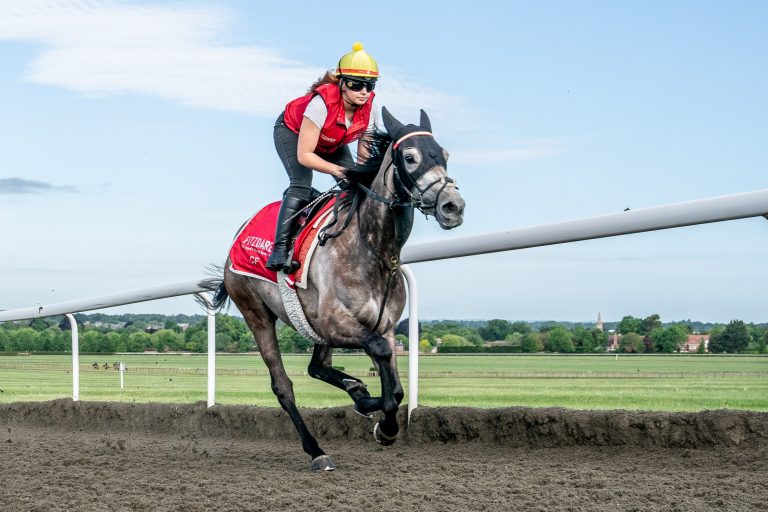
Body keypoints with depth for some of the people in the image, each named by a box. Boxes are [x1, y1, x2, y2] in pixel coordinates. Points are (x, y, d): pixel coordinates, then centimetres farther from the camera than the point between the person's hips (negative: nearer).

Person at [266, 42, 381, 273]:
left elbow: (364, 156, -14)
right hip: (292, 132, -6)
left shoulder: (370, 110, -25)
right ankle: (279, 249, -29)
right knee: (301, 184, -27)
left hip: (332, 144, 6)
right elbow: (304, 155, -38)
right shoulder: (322, 102, -41)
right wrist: (338, 170, -46)